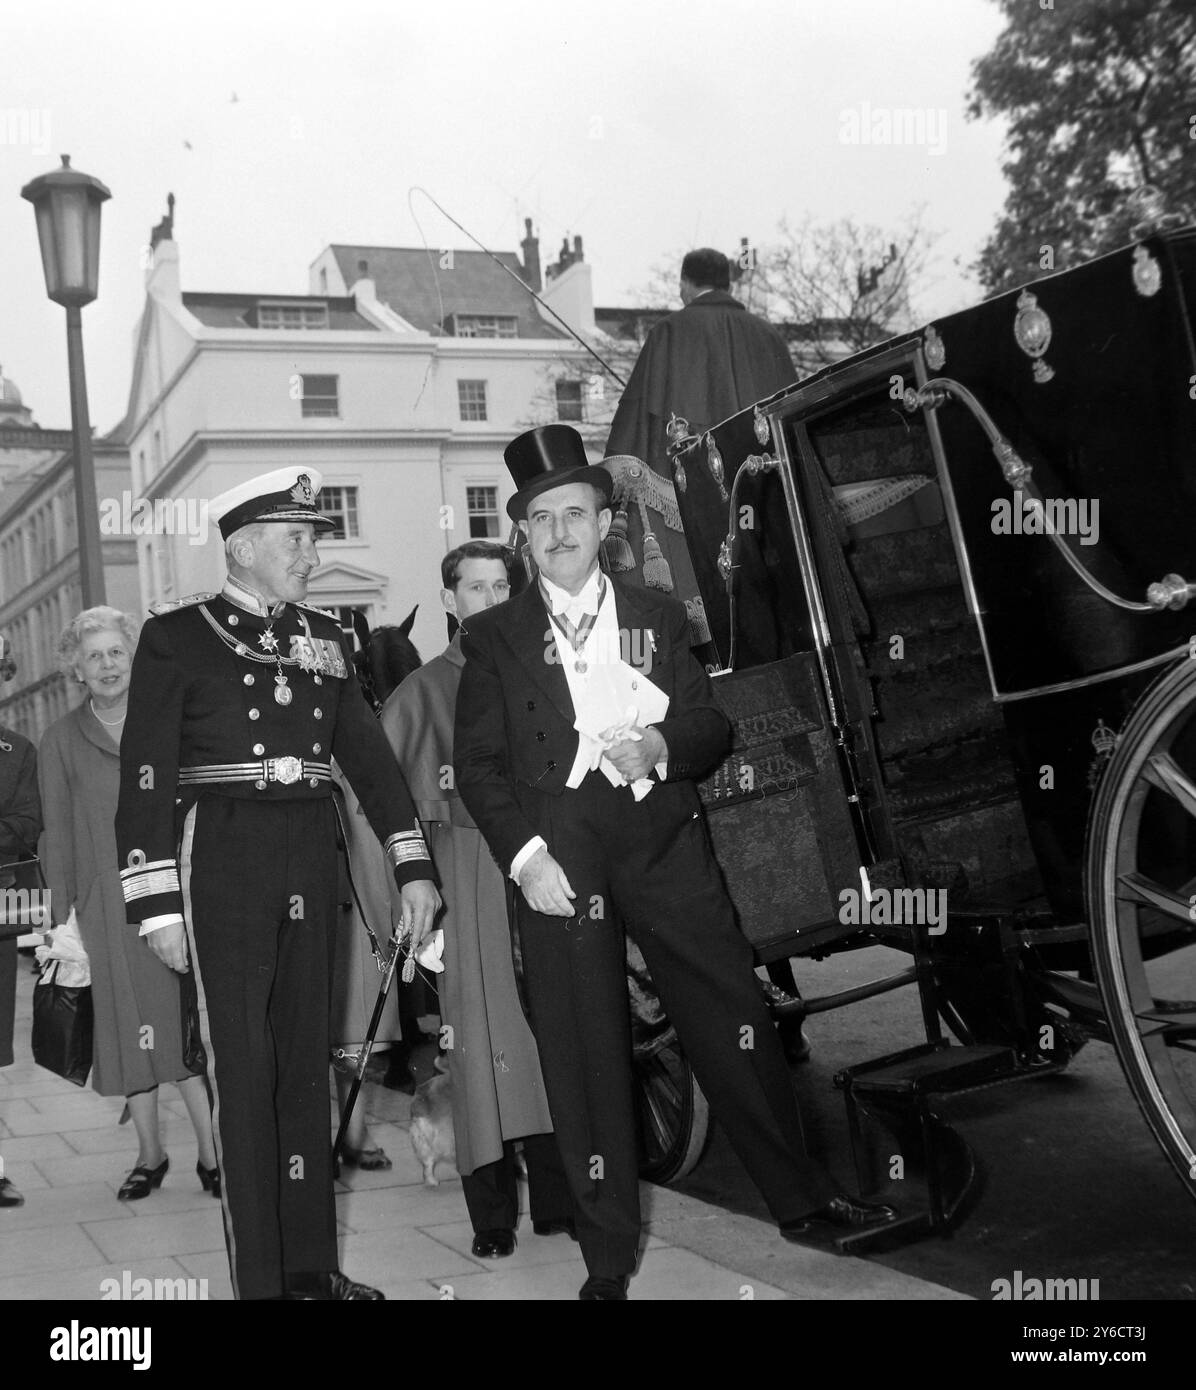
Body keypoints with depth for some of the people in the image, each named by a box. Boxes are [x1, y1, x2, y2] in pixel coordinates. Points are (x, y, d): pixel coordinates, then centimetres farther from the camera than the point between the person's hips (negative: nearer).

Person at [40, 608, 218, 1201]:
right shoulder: (61, 740, 6)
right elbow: (57, 836, 6)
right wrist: (62, 918, 1)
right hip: (107, 907, 1)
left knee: (187, 1028, -4)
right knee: (129, 1032, 6)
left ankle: (210, 1152, 4)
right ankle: (150, 1153, 20)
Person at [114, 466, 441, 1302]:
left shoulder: (325, 638, 13)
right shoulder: (177, 636, -3)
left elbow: (368, 753, 13)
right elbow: (146, 776, -7)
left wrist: (411, 865, 7)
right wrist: (158, 904, -12)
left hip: (312, 861, 5)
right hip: (224, 864, -5)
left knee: (307, 1060, 10)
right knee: (244, 1067, -1)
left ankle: (313, 1264, 20)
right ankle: (261, 1278, 7)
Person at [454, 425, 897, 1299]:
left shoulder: (659, 617, 14)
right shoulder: (495, 637, 7)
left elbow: (714, 729, 12)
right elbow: (480, 763, 2)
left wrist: (662, 745, -10)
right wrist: (524, 856, -11)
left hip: (663, 840, 2)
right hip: (557, 851, -2)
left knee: (734, 1018, 3)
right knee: (583, 1054, 0)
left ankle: (802, 1198, 20)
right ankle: (609, 1256, 11)